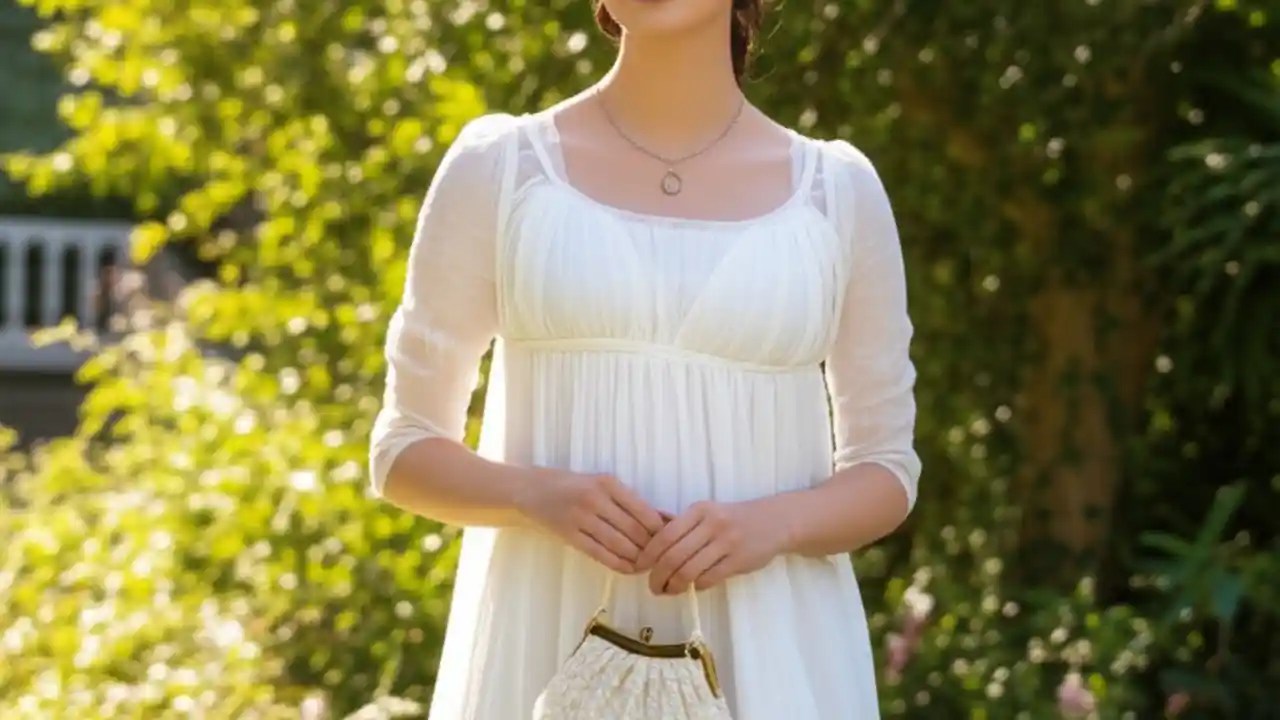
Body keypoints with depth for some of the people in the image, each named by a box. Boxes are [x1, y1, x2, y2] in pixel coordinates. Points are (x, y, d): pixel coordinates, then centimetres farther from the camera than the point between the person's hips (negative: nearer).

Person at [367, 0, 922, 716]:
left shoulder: (837, 189, 6)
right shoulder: (500, 168, 3)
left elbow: (885, 473, 10)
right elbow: (405, 452, 6)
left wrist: (771, 525, -12)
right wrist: (537, 495, -14)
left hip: (770, 659, 1)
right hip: (555, 651, -1)